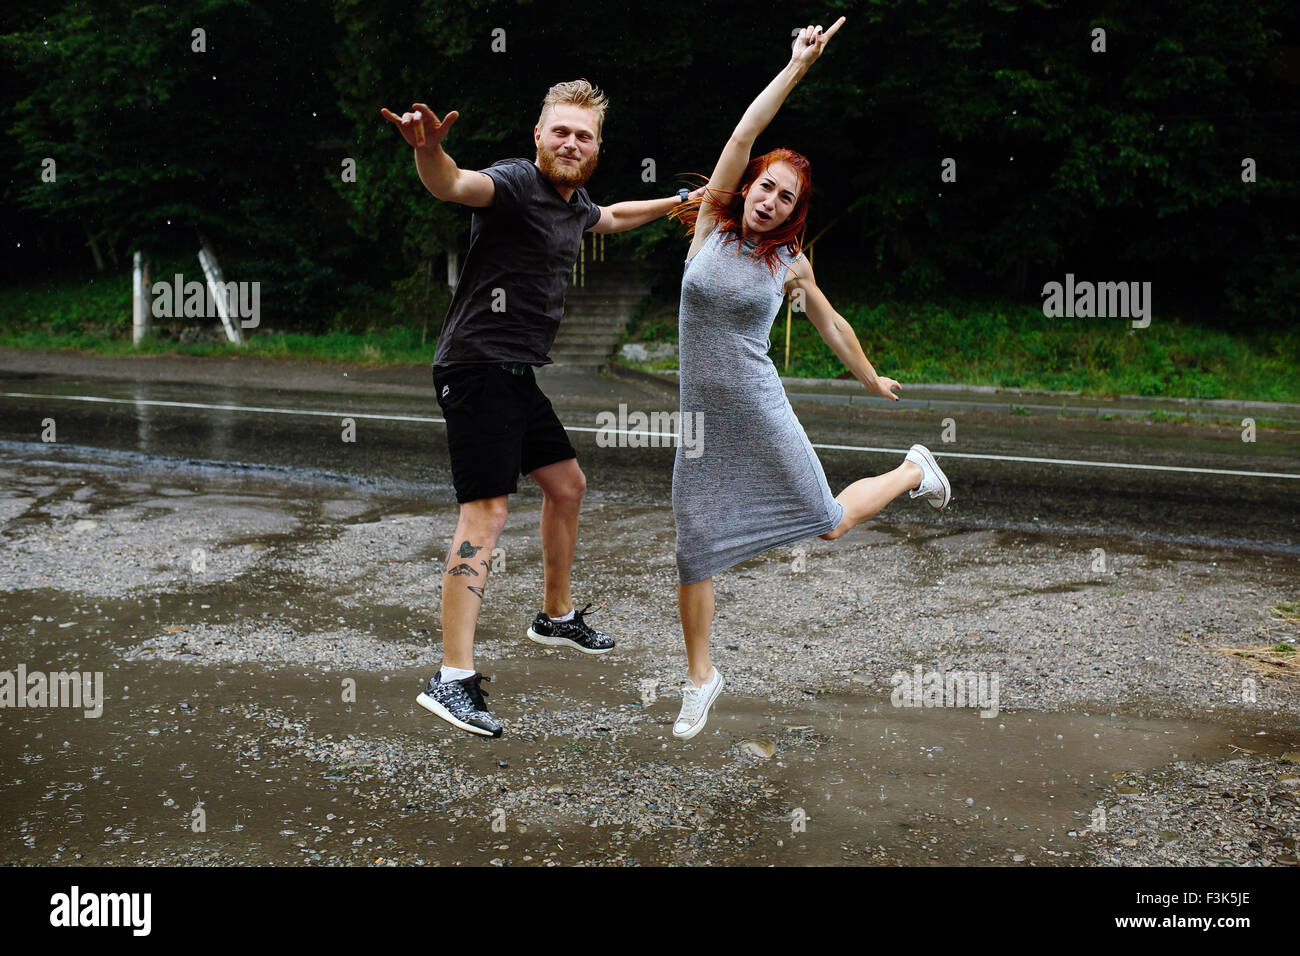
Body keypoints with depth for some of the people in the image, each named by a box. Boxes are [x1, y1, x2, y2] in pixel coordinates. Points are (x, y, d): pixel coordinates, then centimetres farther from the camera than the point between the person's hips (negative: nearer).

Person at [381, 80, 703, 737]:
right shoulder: (516, 183, -14)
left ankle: (557, 617, 41)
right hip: (478, 367, -10)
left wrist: (672, 204, 49)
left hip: (516, 375, 10)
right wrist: (429, 152, -59)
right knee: (487, 511, -18)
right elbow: (455, 185, -37)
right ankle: (453, 679, -20)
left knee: (567, 484, 21)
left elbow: (611, 218, 39)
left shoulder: (574, 203, 14)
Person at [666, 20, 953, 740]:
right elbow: (744, 135, -10)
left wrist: (872, 381, 24)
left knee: (829, 524, 8)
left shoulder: (789, 263, 0)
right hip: (697, 416, 1)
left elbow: (831, 325, 16)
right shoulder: (710, 226, -2)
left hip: (758, 410, -1)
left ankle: (914, 471, 37)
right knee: (692, 550, 3)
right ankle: (700, 679, 20)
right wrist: (796, 67, -14)